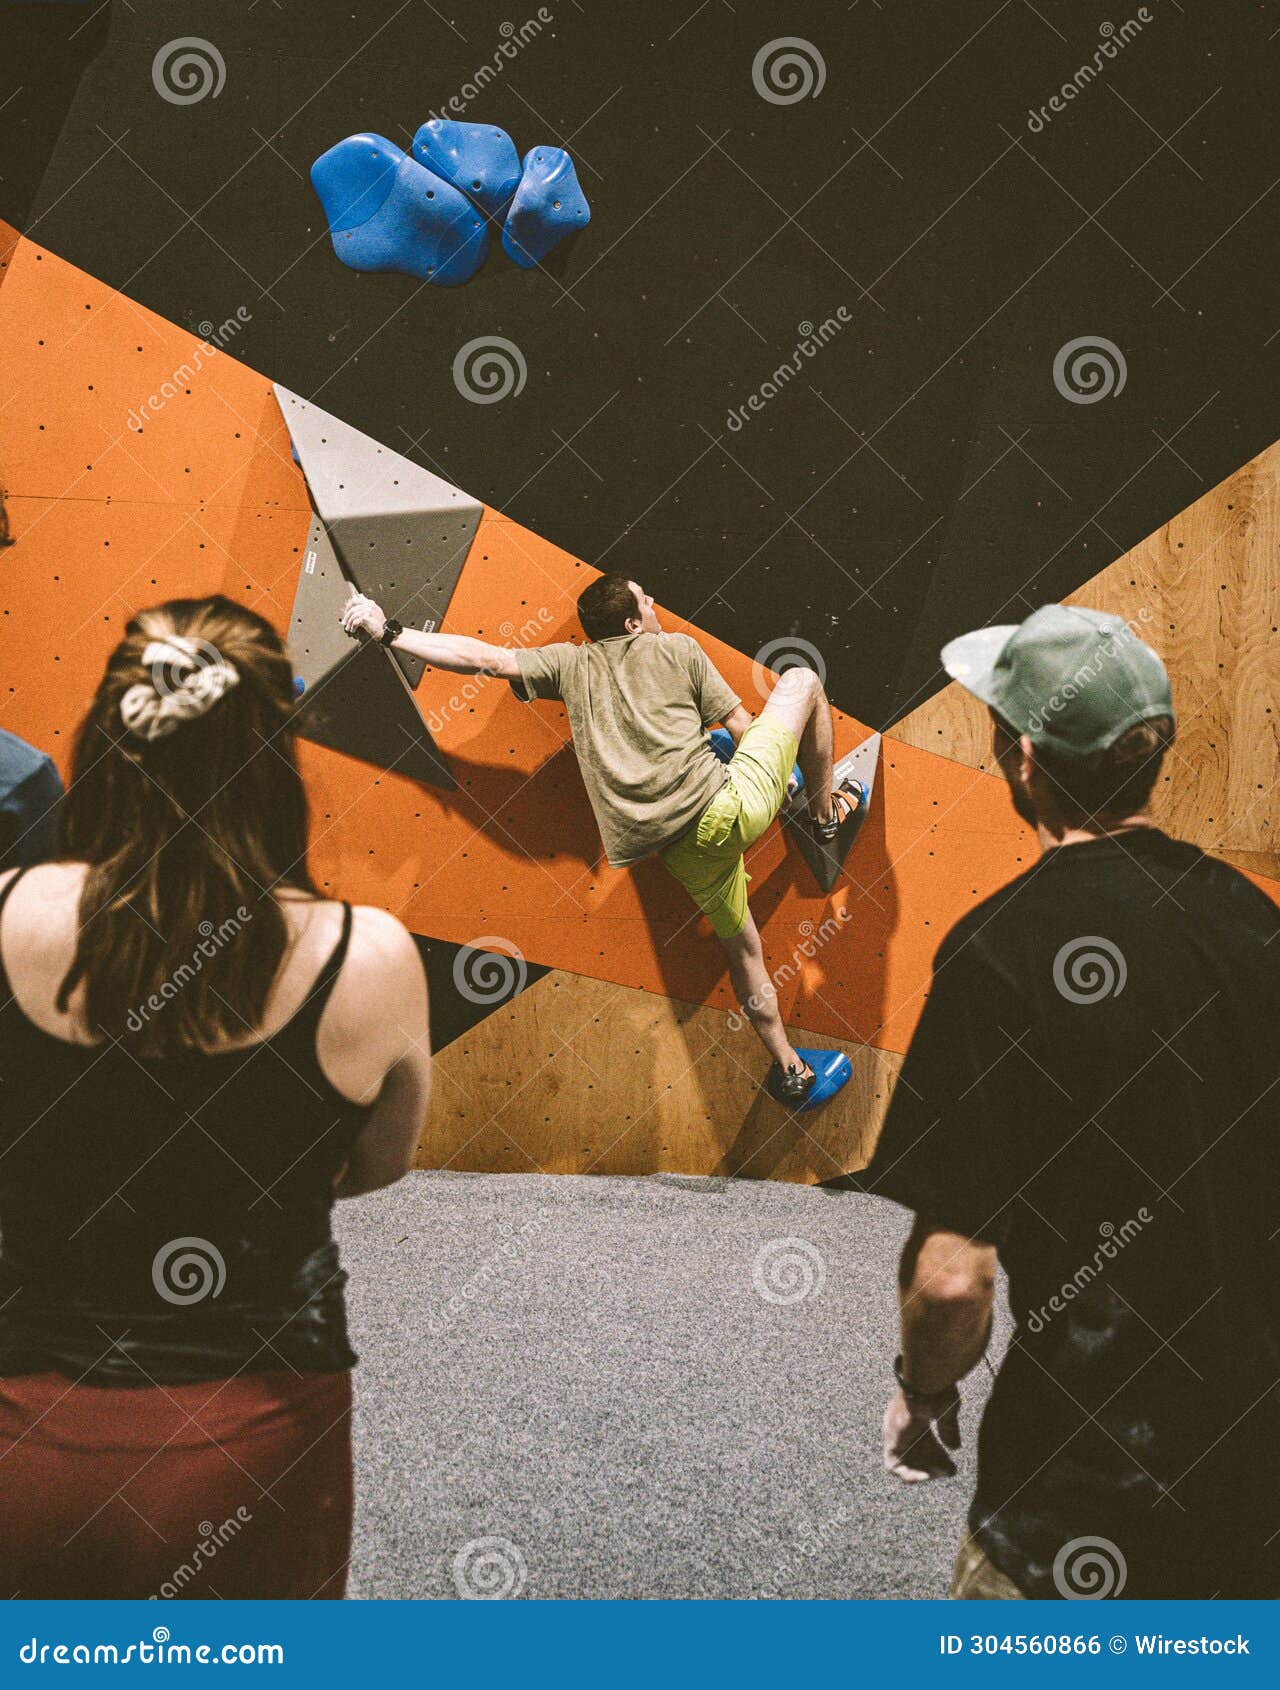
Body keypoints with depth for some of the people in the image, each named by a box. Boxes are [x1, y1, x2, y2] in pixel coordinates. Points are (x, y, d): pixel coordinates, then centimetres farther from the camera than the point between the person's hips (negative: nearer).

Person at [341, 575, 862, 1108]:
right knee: (801, 679, 17)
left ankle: (790, 1071, 32)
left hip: (685, 850, 4)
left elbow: (482, 657, 4)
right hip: (730, 805, -3)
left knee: (742, 948, 24)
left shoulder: (570, 663, 13)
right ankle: (827, 813, 29)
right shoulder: (679, 649, 8)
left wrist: (388, 632, 10)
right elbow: (741, 724, 9)